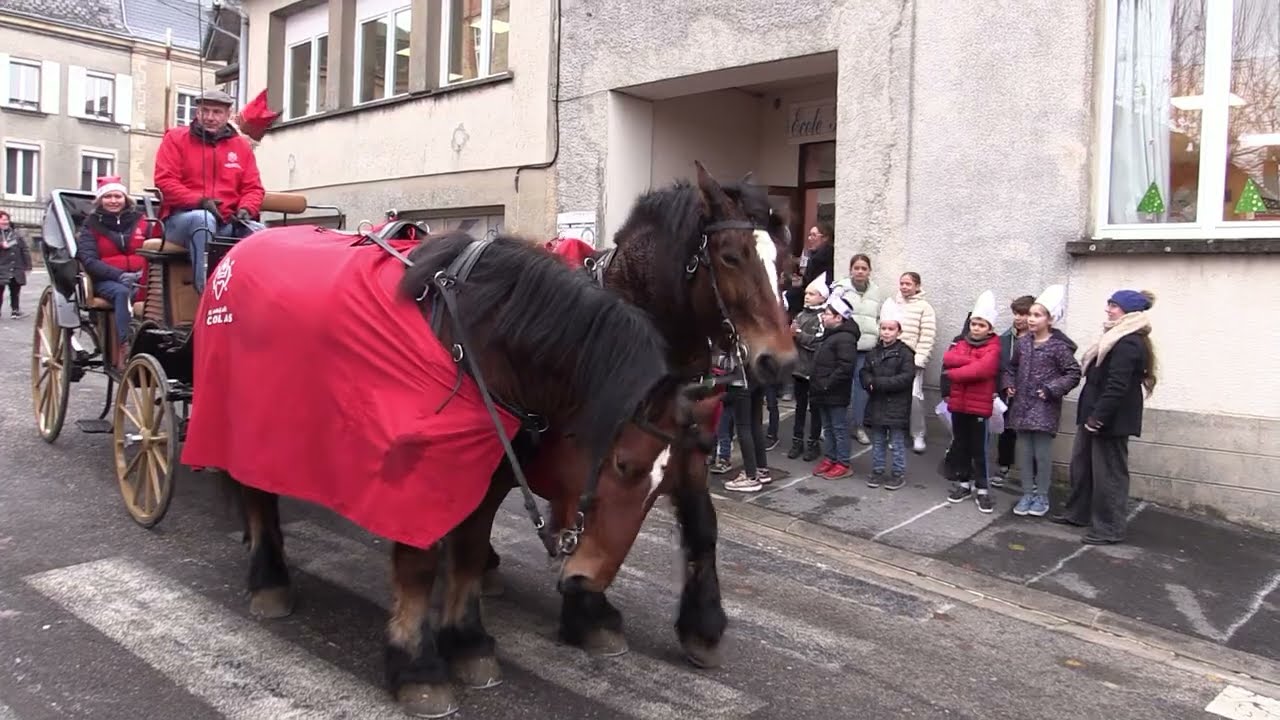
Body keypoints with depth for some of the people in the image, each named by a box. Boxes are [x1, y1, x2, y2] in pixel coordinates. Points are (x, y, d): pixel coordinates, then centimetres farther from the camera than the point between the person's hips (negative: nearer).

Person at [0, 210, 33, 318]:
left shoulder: (16, 233, 6)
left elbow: (25, 249, 7)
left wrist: (28, 266, 3)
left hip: (16, 269, 2)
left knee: (15, 291, 10)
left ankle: (15, 310, 21)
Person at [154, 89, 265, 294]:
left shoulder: (241, 145, 17)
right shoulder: (176, 138, 9)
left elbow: (253, 188, 14)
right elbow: (165, 181, -2)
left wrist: (245, 209, -10)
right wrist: (200, 202, -16)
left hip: (227, 223, 3)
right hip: (182, 219, -3)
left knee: (258, 231, -29)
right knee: (203, 219, -39)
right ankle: (206, 291, -47)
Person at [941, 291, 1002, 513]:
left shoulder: (993, 347, -7)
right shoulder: (962, 342, 11)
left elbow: (981, 369, -22)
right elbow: (948, 358, -8)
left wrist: (953, 373, -14)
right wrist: (972, 361, -19)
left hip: (979, 405, -5)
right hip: (958, 403, 6)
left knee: (979, 448, 0)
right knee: (960, 445, 13)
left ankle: (982, 490, 7)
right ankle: (963, 483, 25)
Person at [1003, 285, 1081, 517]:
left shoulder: (1059, 346, -10)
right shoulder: (1022, 342, 5)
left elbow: (1074, 373, -9)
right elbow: (1011, 367, 18)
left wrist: (1051, 390, -16)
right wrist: (1008, 385, 3)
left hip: (1045, 408, -5)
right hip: (1022, 405, 5)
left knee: (1042, 452, 1)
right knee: (1024, 451, 9)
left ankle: (1042, 496, 14)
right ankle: (1027, 494, 19)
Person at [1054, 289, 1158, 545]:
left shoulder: (1129, 344, -21)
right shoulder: (1118, 338, 15)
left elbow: (1117, 386, -26)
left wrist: (1097, 416, -24)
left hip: (1111, 419, -11)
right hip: (1098, 414, 11)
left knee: (1108, 473, -1)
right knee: (1081, 465, 19)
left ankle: (1110, 528, 9)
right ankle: (1079, 512, 33)